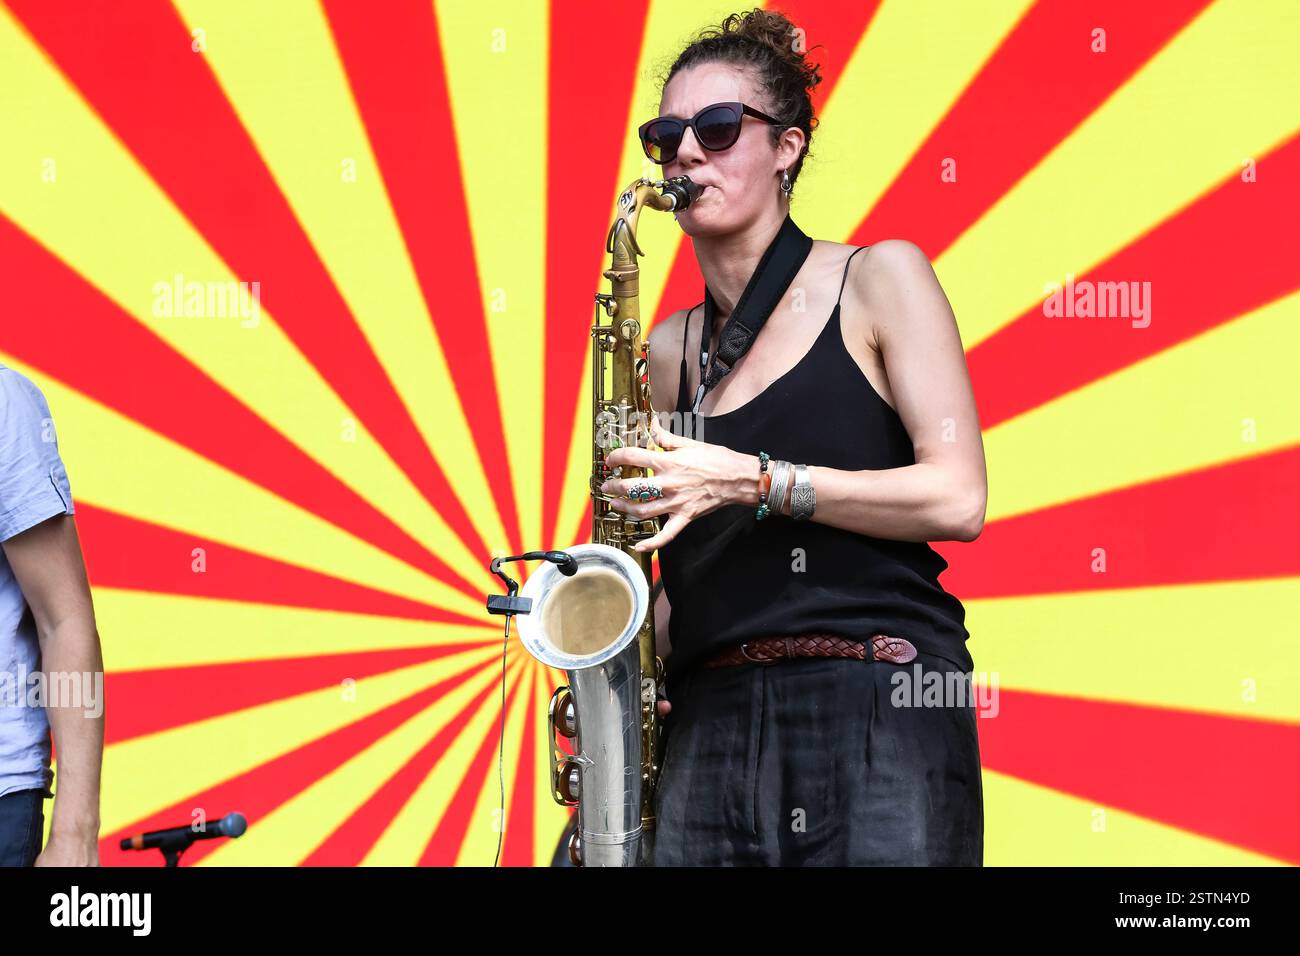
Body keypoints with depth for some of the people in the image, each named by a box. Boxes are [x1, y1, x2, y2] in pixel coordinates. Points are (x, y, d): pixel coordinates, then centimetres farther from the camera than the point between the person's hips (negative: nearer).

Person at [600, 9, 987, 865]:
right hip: (709, 724, 4)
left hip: (879, 708, -4)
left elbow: (958, 499, -5)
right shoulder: (674, 349, 16)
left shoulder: (878, 281, 4)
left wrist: (756, 482, -12)